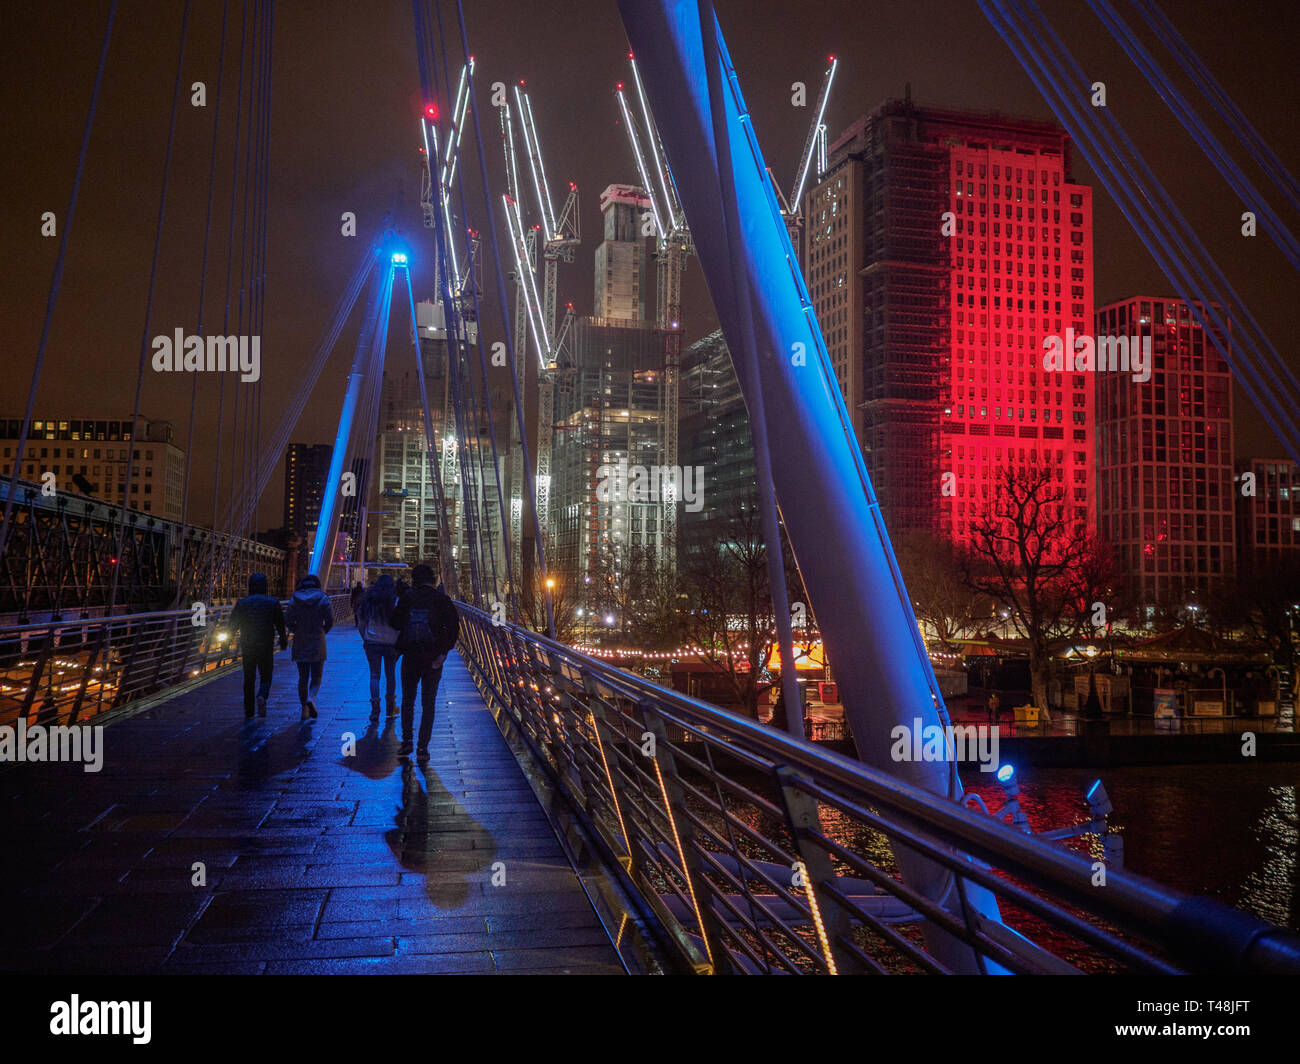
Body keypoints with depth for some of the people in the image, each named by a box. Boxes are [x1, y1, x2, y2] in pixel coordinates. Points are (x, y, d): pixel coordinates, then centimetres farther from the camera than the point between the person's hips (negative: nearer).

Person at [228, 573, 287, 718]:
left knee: (249, 678, 11)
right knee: (266, 676, 9)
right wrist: (283, 641, 14)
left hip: (247, 646, 1)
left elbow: (233, 626, -5)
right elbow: (280, 624, 1)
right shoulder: (273, 603, -3)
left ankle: (248, 711, 12)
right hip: (266, 646, -1)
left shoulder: (242, 603, -3)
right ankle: (262, 697, -21)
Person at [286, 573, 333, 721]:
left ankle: (305, 708, 7)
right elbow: (330, 620, -6)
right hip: (317, 642, -2)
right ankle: (311, 698, -20)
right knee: (316, 676, 7)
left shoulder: (295, 599, 2)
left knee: (303, 678, 10)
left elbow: (289, 621, -2)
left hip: (300, 642, 2)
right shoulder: (322, 598, -3)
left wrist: (297, 631, 14)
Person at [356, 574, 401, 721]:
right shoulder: (396, 601, -4)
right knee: (390, 674, 13)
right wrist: (399, 641, 2)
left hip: (372, 643, 1)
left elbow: (361, 624, 6)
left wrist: (365, 639, 16)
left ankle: (375, 709, -8)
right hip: (391, 643, -1)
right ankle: (390, 706, 22)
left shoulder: (368, 601, 3)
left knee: (374, 675, 4)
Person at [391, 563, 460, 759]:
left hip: (410, 656, 1)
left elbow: (395, 624, 3)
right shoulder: (441, 599, -3)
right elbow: (454, 624, -12)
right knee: (428, 704, 6)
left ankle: (406, 741, 6)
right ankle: (423, 747, 3)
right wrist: (444, 651, -9)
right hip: (432, 658, -1)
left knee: (407, 699, 16)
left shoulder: (407, 598, 0)